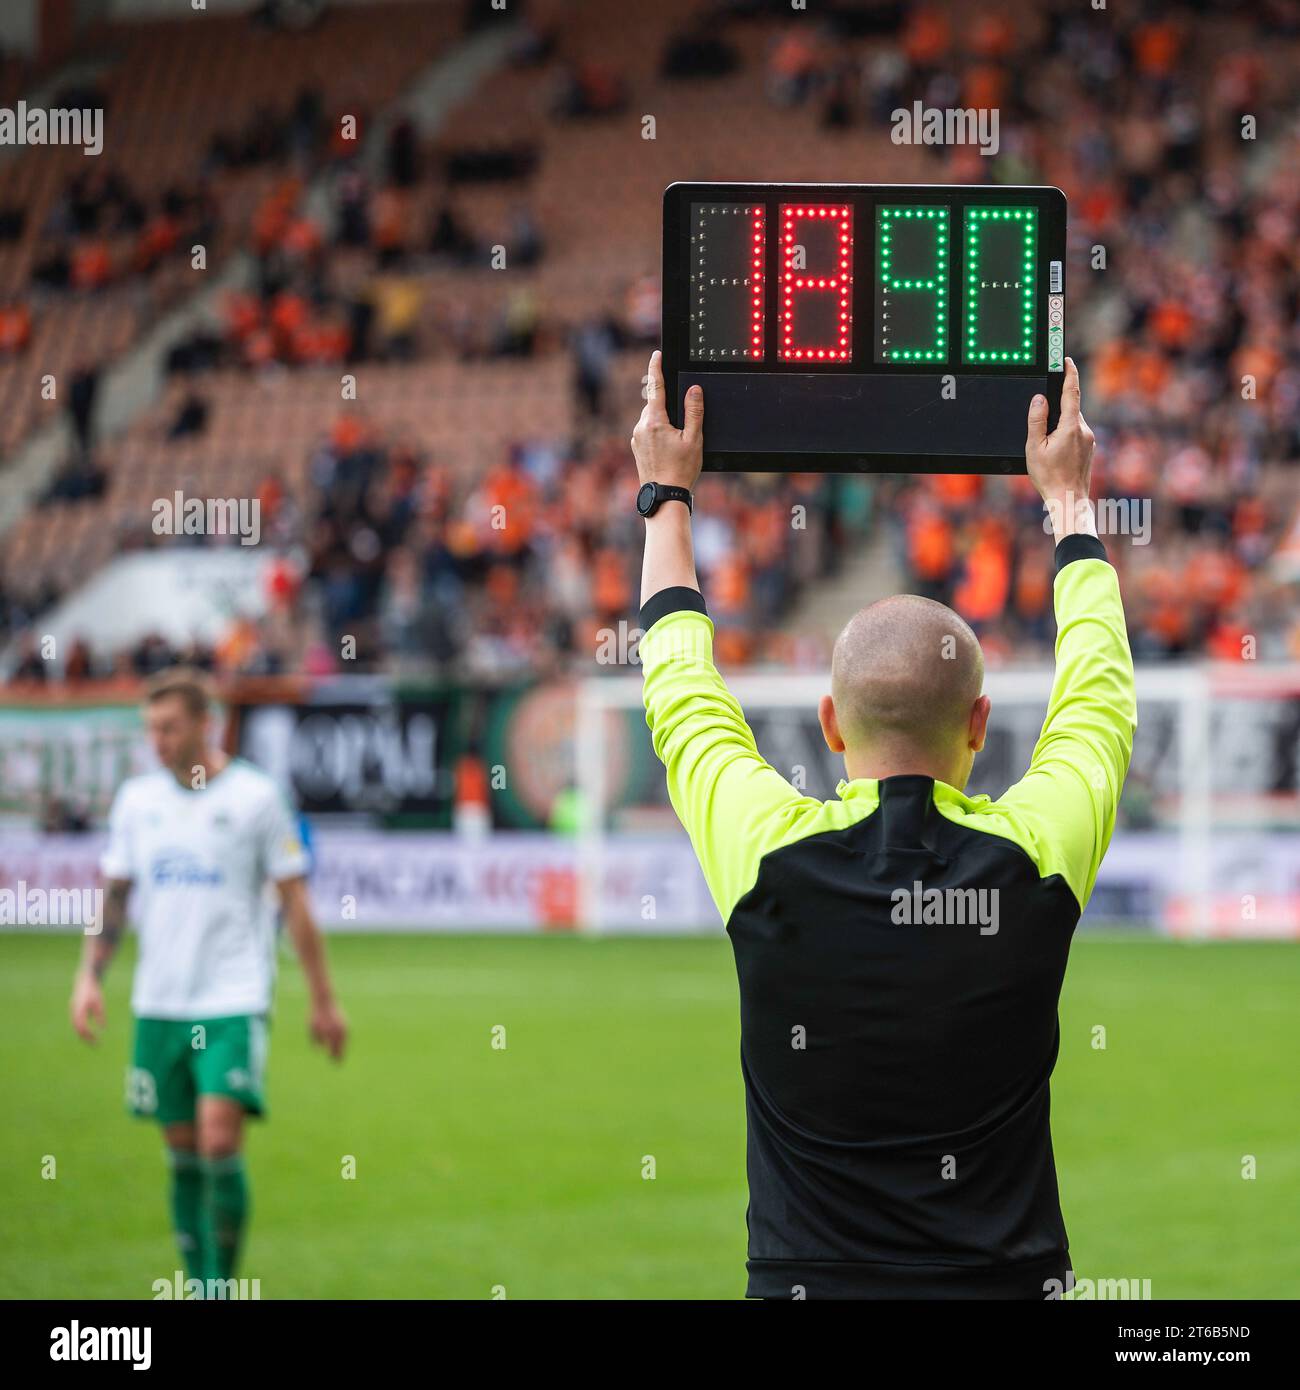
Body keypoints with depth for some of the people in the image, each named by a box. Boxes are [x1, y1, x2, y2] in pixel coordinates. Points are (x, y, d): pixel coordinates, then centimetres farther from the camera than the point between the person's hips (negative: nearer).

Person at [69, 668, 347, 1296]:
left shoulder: (255, 796, -4)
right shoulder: (136, 798, 7)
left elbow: (295, 902, -1)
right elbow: (114, 895, 13)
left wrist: (323, 1000, 0)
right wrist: (89, 975, 1)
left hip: (234, 1002, -4)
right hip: (159, 1003, 4)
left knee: (220, 1143, -16)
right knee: (183, 1152, 7)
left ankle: (222, 1286, -3)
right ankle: (199, 1289, 17)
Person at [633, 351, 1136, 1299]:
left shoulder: (771, 861, -9)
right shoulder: (1034, 862, -7)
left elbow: (680, 686, 10)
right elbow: (1098, 694, 14)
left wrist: (668, 493, 24)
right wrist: (1070, 501, 28)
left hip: (810, 1278, -1)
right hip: (1010, 1282, 1)